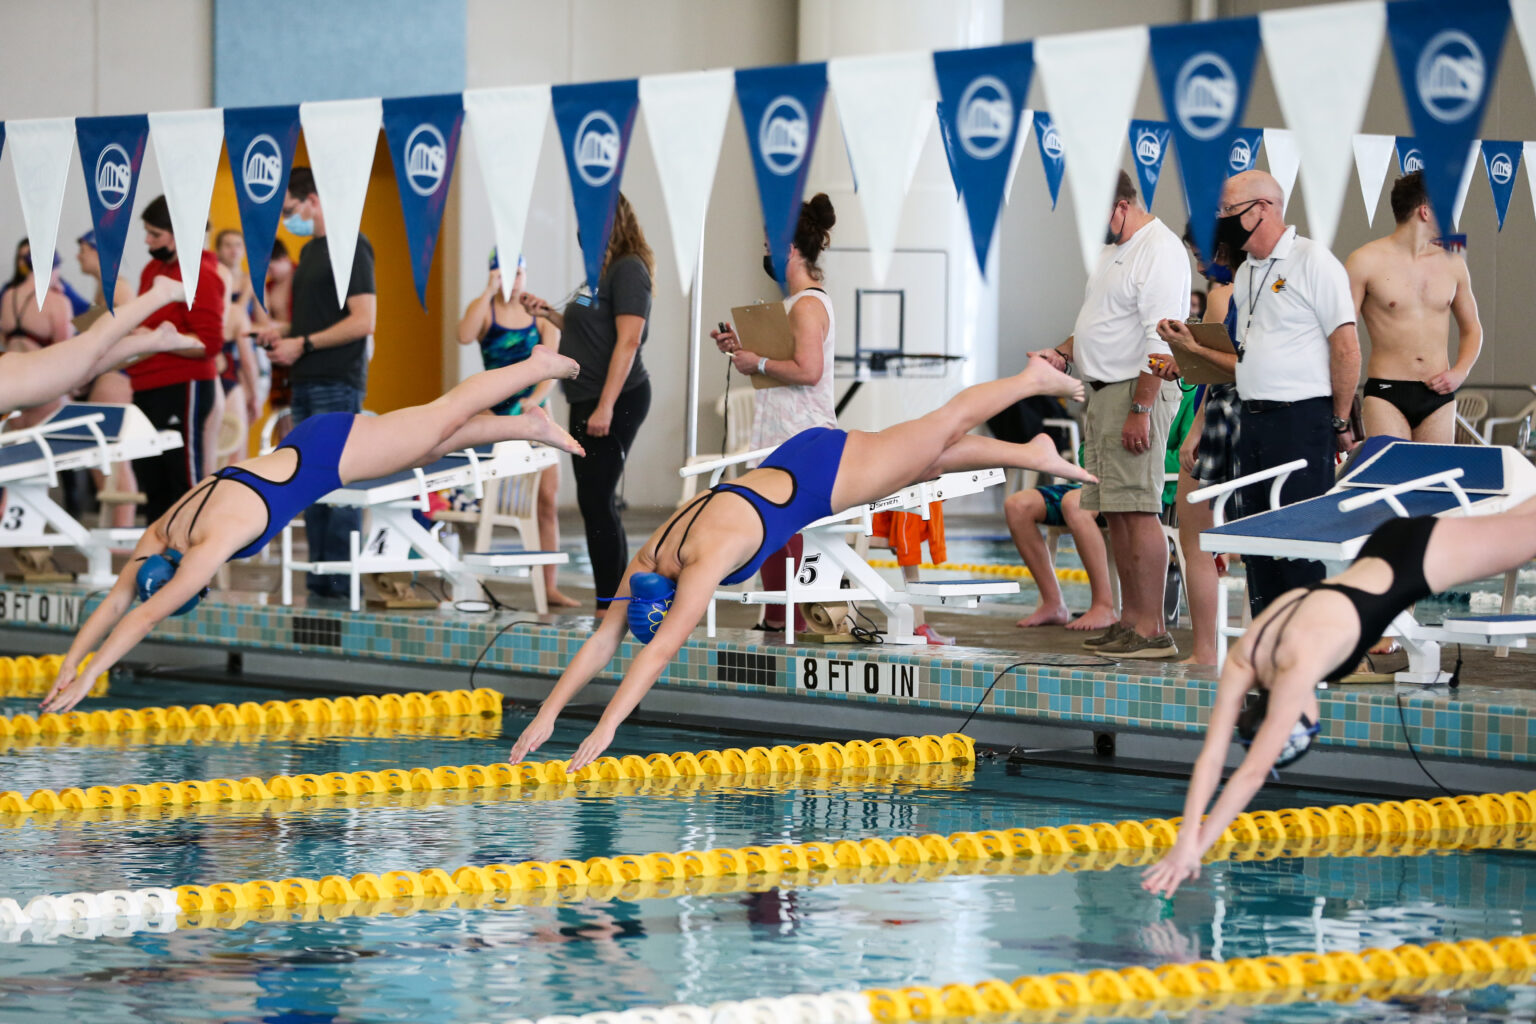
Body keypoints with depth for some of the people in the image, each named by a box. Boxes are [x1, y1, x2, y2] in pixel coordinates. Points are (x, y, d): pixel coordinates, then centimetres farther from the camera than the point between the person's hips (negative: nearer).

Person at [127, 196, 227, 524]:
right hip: (148, 387, 9)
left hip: (183, 388, -9)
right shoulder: (152, 269, 16)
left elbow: (209, 342, -18)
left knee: (184, 479, -8)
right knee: (150, 476, 12)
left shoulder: (200, 276, -12)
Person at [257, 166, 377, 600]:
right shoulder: (309, 251, 19)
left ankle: (341, 581, -7)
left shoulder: (349, 247, -9)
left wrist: (303, 344, -14)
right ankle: (317, 578, 11)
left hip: (337, 384, -9)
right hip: (306, 384, 9)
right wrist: (282, 329, 10)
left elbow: (363, 320, -15)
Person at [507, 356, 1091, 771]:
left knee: (941, 428, 14)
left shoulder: (706, 562, -37)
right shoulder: (646, 563, -16)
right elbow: (602, 641, -14)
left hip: (826, 473, -6)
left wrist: (607, 727, -47)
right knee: (933, 456, 25)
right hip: (787, 466, 6)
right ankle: (1034, 455, 46)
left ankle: (1034, 379, 35)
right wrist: (548, 713, -22)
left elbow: (659, 652, -43)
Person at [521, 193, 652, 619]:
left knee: (596, 501, -9)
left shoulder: (629, 270, -13)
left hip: (615, 402, -10)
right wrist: (549, 314, 13)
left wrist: (605, 407, -24)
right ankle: (612, 606, 15)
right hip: (588, 402, 10)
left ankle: (610, 607, -5)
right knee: (597, 503, 11)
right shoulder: (603, 270, 16)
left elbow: (627, 341, -20)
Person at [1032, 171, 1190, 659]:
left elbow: (1159, 342, -20)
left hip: (1139, 390, -10)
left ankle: (1151, 630, -14)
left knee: (1137, 508, -13)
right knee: (1114, 510, 11)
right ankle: (1130, 620, 16)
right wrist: (1063, 353, 15)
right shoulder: (1115, 249, 19)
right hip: (1104, 392, 10)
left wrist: (1140, 410, -24)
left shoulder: (1159, 251, -14)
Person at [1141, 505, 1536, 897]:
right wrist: (1186, 841, -26)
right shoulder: (1241, 663, -21)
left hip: (1416, 557, -5)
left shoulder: (1297, 670, -39)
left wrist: (1197, 847, -37)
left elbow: (1254, 771, -38)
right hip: (1382, 556, 5)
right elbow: (1211, 757, -19)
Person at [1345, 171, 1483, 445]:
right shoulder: (1366, 262, -3)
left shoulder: (1452, 263, 11)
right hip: (1385, 394, -4)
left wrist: (1460, 373, 3)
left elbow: (1471, 329, 23)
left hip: (1438, 396, 4)